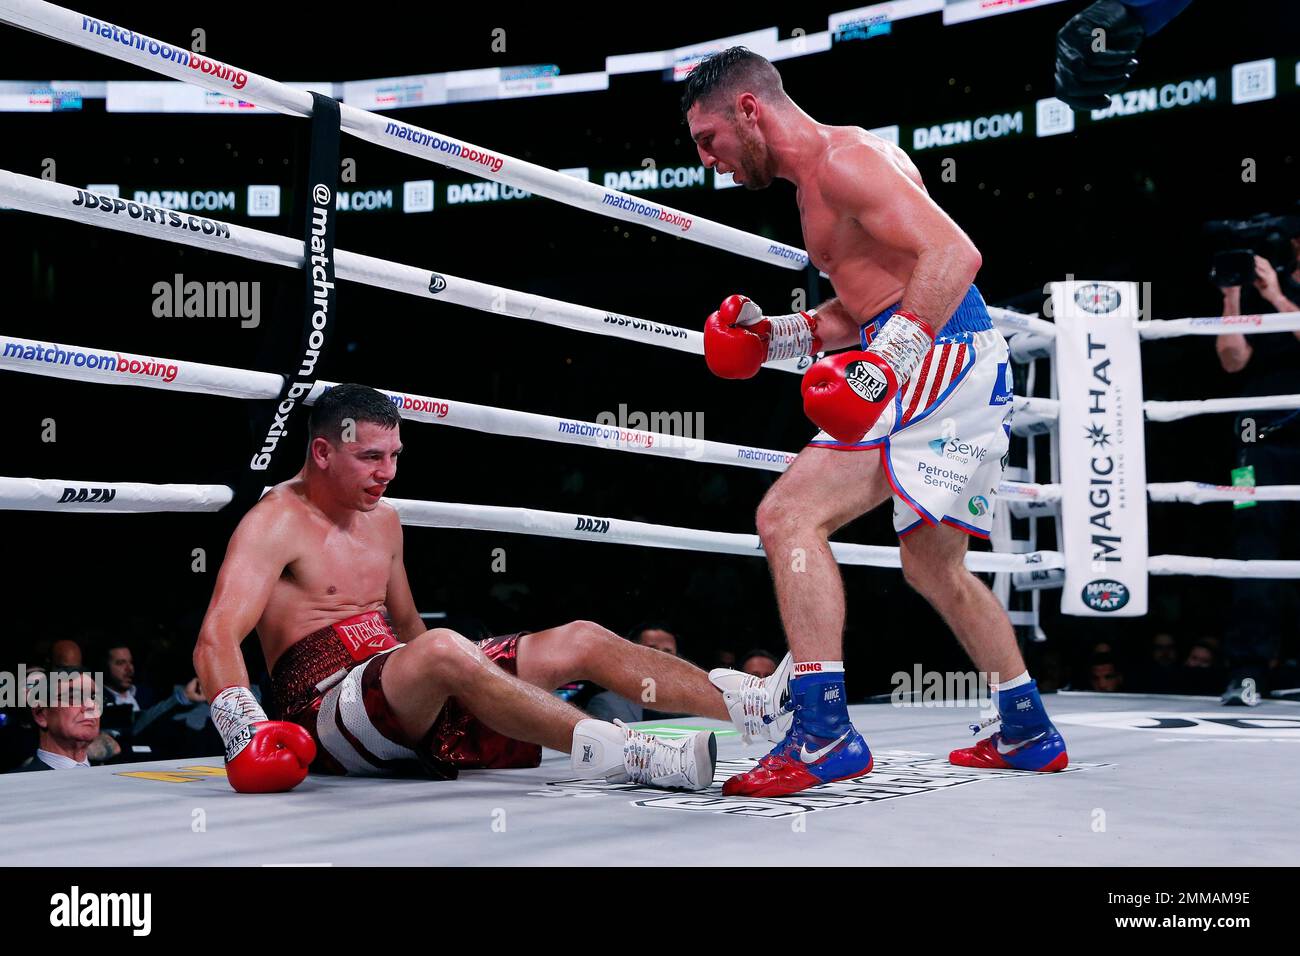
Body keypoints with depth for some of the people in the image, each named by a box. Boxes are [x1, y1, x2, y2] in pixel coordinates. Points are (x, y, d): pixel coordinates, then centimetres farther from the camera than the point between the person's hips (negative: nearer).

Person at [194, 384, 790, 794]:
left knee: (582, 641, -4)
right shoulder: (276, 522, -8)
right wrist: (245, 732, -37)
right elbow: (216, 639, -21)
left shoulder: (382, 520, 17)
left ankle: (752, 710, -12)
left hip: (410, 697, 8)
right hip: (327, 709, -8)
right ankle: (639, 758, -51)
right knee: (442, 648, -39)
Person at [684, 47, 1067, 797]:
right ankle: (1029, 734, 34)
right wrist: (778, 336, 13)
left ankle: (824, 734, -19)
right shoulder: (818, 178, 20)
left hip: (943, 360, -11)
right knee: (934, 567, 23)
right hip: (958, 371, 11)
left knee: (789, 515, -18)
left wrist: (886, 360, -30)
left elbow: (953, 254, -23)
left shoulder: (843, 158, -11)